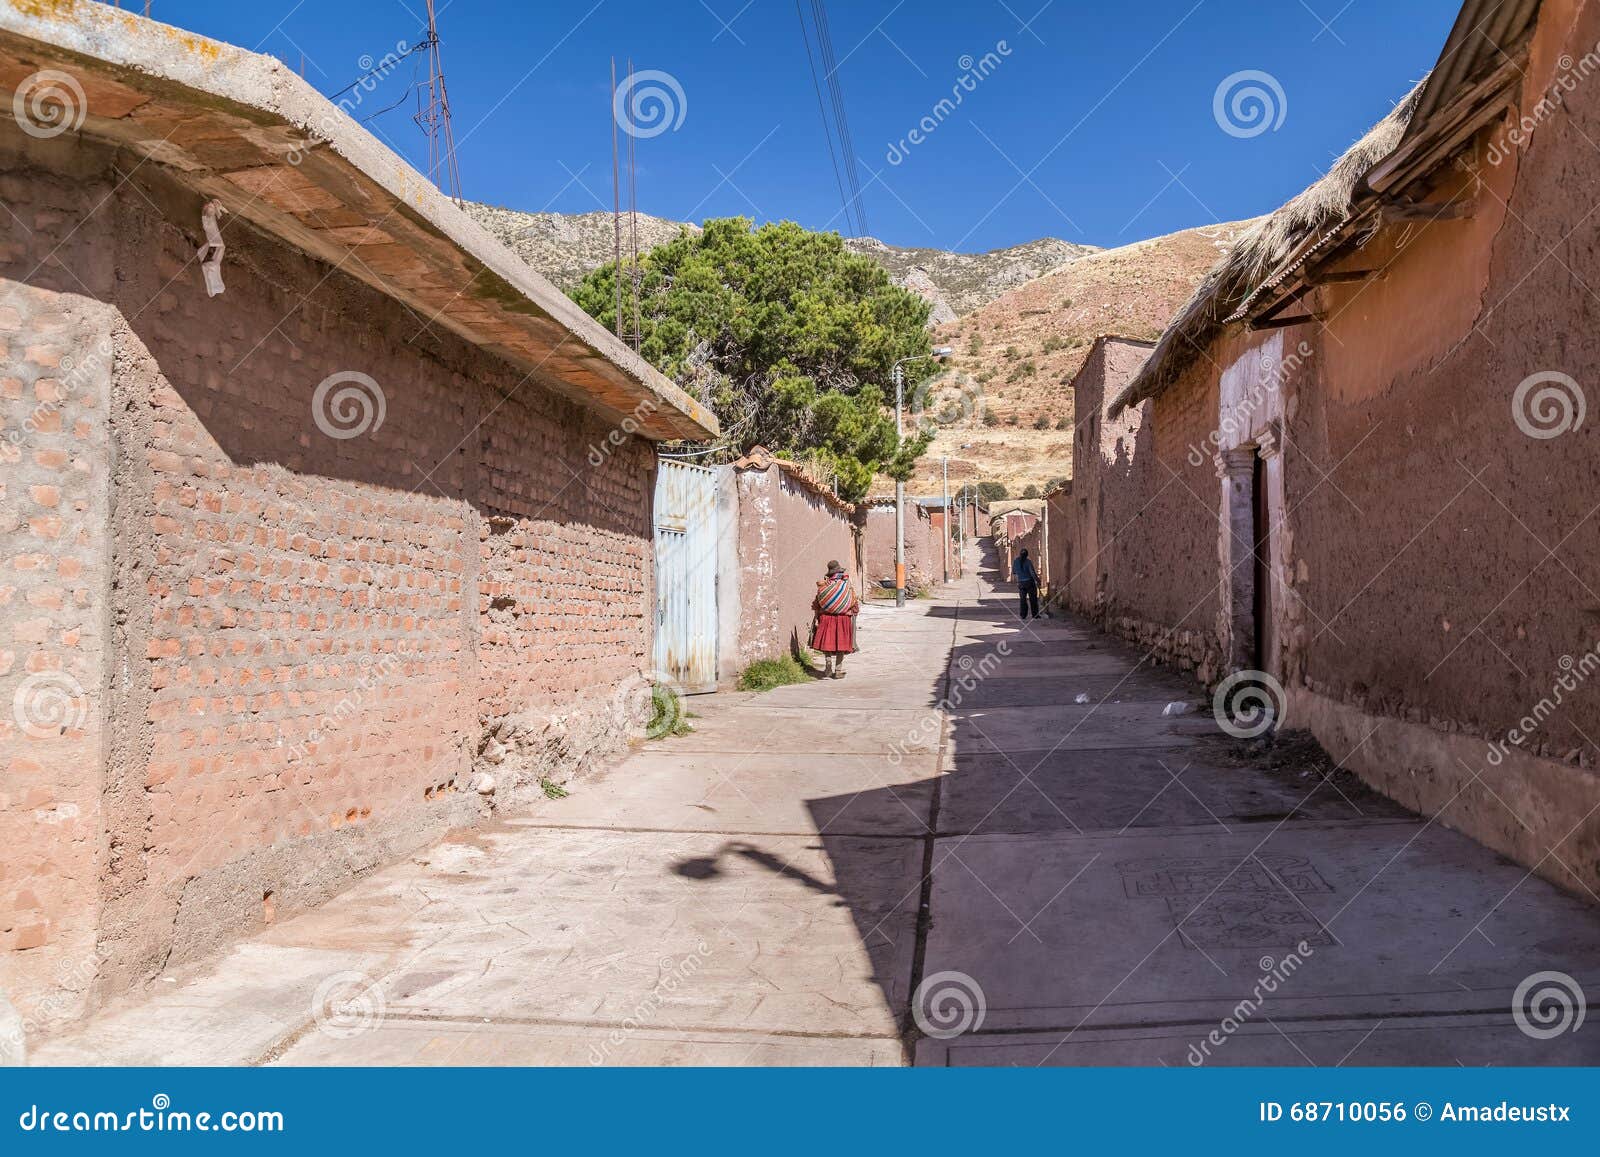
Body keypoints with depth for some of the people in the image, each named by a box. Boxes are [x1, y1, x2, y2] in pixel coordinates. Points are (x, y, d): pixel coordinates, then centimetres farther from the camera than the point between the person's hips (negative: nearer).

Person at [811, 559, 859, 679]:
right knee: (841, 643, 7)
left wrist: (816, 618, 2)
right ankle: (838, 670, 9)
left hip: (826, 618, 0)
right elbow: (855, 605, -1)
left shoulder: (823, 586, -4)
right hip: (843, 619, 0)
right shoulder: (848, 586, -4)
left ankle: (828, 665, -10)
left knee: (827, 642, 7)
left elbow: (817, 604, -3)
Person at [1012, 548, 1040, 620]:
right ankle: (1035, 614, 7)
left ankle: (1023, 614, 7)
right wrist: (1037, 580, -7)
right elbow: (1032, 572, -17)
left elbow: (1013, 572, 11)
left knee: (1022, 599, 12)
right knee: (1033, 598, 6)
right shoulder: (1028, 561, -13)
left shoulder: (1015, 562, -2)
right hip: (1030, 581, -3)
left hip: (1020, 582, 3)